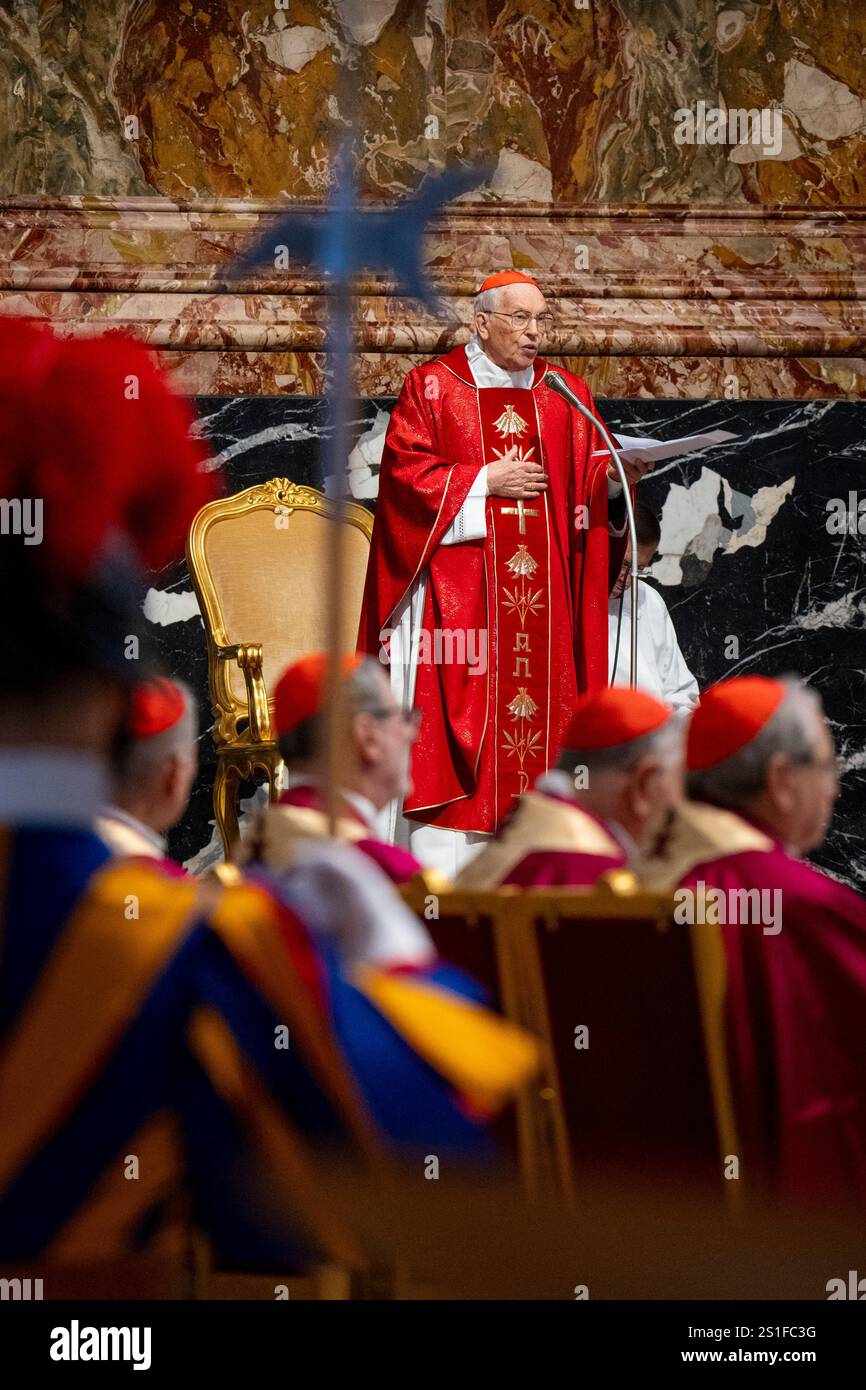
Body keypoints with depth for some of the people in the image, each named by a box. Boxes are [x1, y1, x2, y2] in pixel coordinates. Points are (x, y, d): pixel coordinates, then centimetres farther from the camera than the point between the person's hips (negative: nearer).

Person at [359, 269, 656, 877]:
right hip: (456, 590, -4)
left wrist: (614, 475, -11)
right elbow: (404, 468, -5)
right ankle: (440, 869, -9)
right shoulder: (432, 386, 3)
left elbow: (586, 481, 10)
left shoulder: (566, 394, 15)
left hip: (540, 592, 4)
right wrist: (484, 481, -10)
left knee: (538, 702, 0)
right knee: (453, 707, -10)